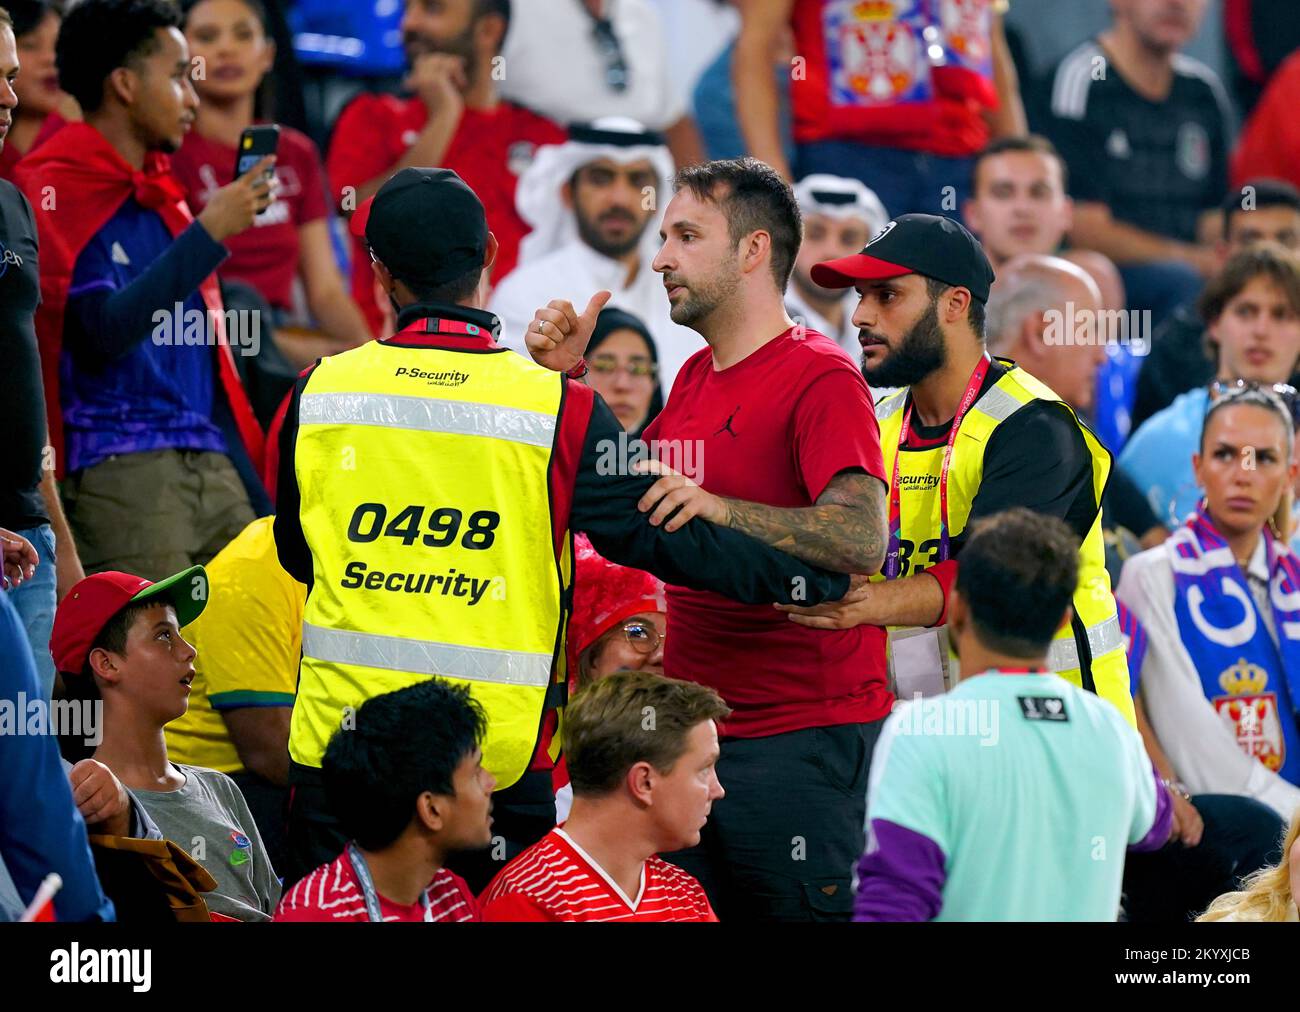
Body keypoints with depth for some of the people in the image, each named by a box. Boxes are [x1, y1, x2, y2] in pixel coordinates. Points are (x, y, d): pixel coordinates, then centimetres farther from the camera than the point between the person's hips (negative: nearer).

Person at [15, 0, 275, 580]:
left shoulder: (160, 195, 20)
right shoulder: (57, 191, -5)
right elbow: (104, 331, -18)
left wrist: (258, 499, 20)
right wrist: (209, 233, -15)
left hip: (210, 465, 8)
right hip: (117, 464, -8)